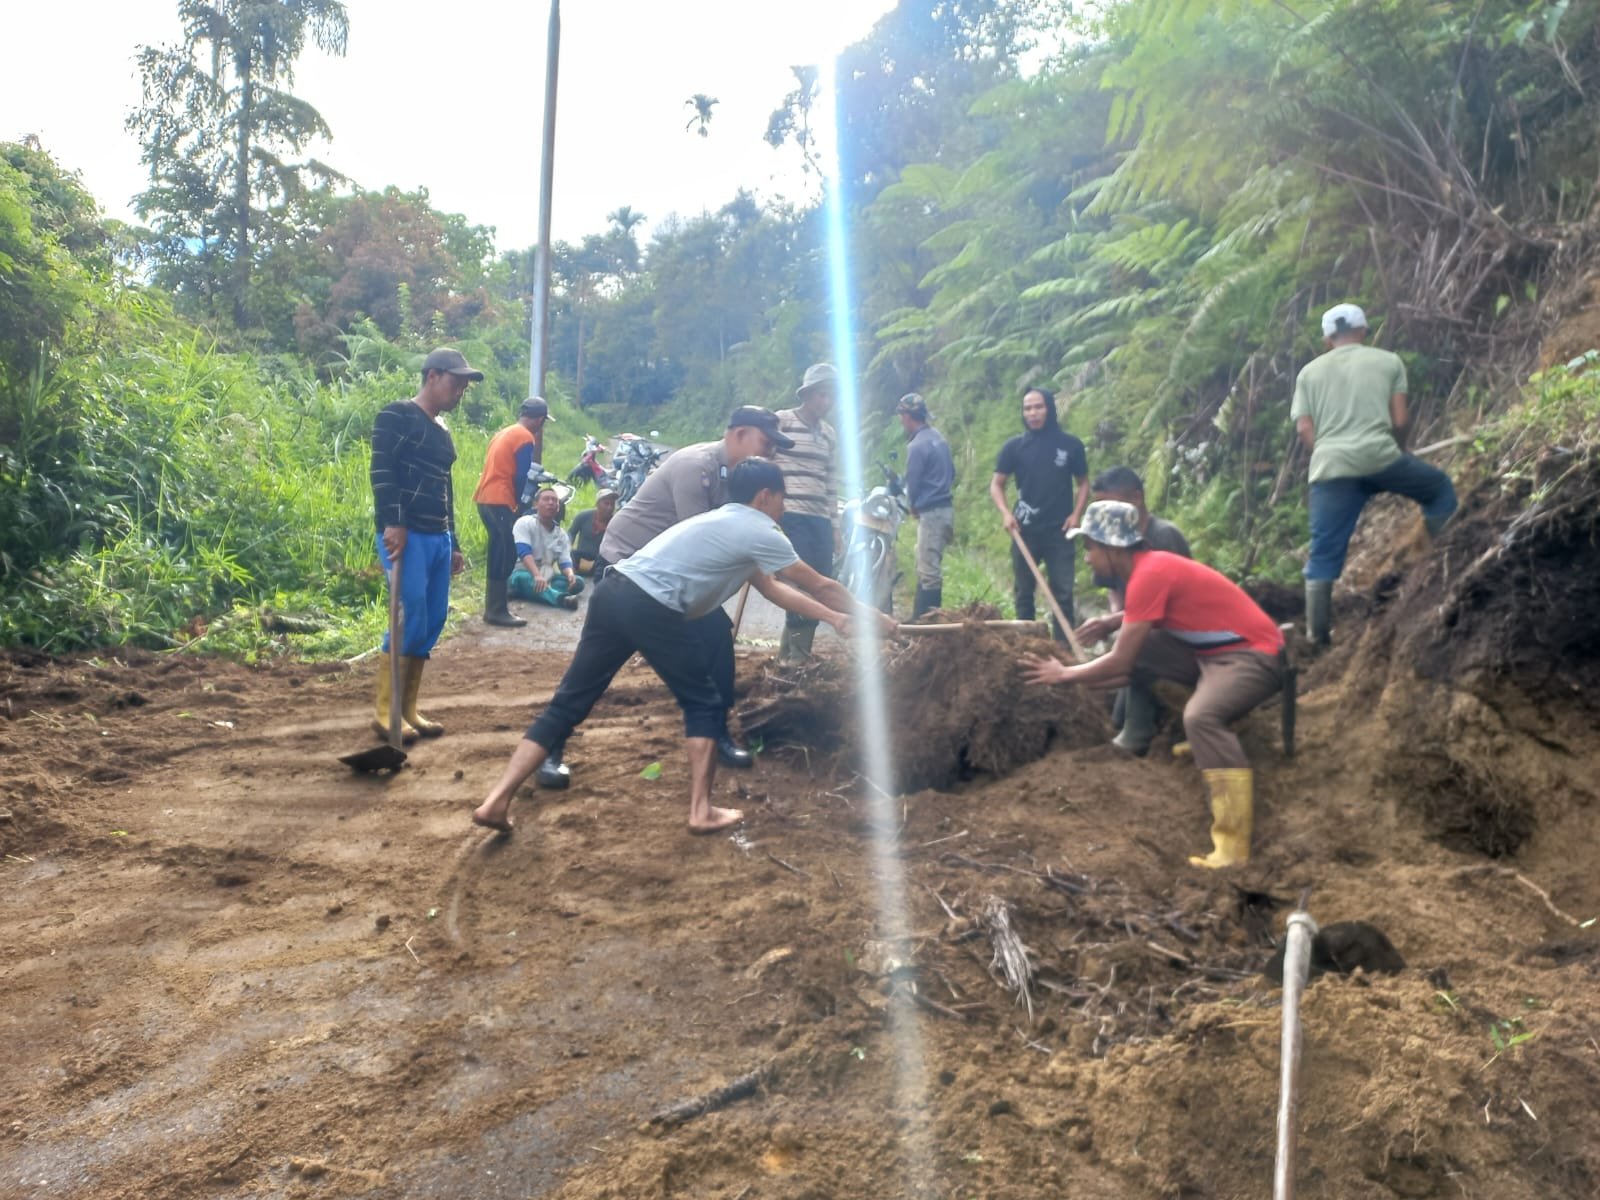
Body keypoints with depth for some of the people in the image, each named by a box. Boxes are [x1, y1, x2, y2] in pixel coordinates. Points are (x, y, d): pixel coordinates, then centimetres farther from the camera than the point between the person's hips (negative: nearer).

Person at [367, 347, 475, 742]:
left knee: (432, 623, 6)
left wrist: (452, 544, 22)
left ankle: (407, 709, 13)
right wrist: (392, 523, -25)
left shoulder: (442, 431, 20)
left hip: (438, 538, 9)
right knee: (410, 620, -14)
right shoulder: (397, 416, -4)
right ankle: (384, 711, -4)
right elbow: (381, 472, -15)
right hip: (405, 534, -9)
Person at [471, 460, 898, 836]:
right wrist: (870, 617, 27)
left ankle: (497, 800, 5)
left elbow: (770, 587, 33)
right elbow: (819, 585, 13)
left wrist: (833, 618, 32)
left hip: (613, 591, 9)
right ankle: (701, 811, 11)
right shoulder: (761, 533, 4)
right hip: (650, 607, -8)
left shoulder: (724, 522, 30)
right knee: (704, 704, 10)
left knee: (569, 703, 9)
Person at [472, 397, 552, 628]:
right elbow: (521, 477, -10)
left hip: (485, 498, 9)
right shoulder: (526, 438, -8)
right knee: (506, 556, -5)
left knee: (498, 555, 13)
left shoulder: (504, 433, 20)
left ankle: (493, 609, 17)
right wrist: (519, 504, -1)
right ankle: (497, 611, -5)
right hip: (500, 501, -9)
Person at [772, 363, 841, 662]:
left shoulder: (829, 435, 18)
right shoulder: (781, 422, -2)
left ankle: (793, 653, 15)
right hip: (789, 516, -7)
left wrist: (834, 523, 18)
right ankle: (794, 656, -2)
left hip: (819, 520, 7)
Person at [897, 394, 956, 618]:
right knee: (927, 568, 16)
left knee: (929, 571, -7)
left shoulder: (917, 445, -16)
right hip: (945, 506, 10)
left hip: (931, 512, -10)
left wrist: (912, 506, 7)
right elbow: (951, 472, 18)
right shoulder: (938, 437, 12)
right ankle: (920, 618, 22)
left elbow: (912, 482, -11)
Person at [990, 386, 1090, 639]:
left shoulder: (1070, 445, 1)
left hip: (1060, 531, -1)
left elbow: (1083, 482, 10)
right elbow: (996, 484, 5)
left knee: (1063, 593, -1)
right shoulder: (1014, 446, 1)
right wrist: (1005, 512, -12)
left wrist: (1076, 514, -5)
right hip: (1025, 531, 1)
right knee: (1023, 592, 9)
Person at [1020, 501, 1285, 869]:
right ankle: (1202, 742, 14)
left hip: (1253, 655, -10)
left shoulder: (1149, 574, -22)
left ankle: (1233, 845, -35)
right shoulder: (1148, 563, 6)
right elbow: (1150, 610, 30)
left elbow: (1121, 663, -20)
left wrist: (1064, 674, -7)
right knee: (1133, 643, 8)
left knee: (1200, 716, -35)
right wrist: (1111, 623, 12)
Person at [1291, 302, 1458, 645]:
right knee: (1440, 488, 26)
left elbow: (1304, 429, 9)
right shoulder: (1388, 361, 14)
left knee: (1324, 554, 5)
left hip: (1330, 466, 2)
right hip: (1379, 456, -2)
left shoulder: (1309, 371, 19)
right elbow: (1400, 420, 8)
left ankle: (1317, 632, 5)